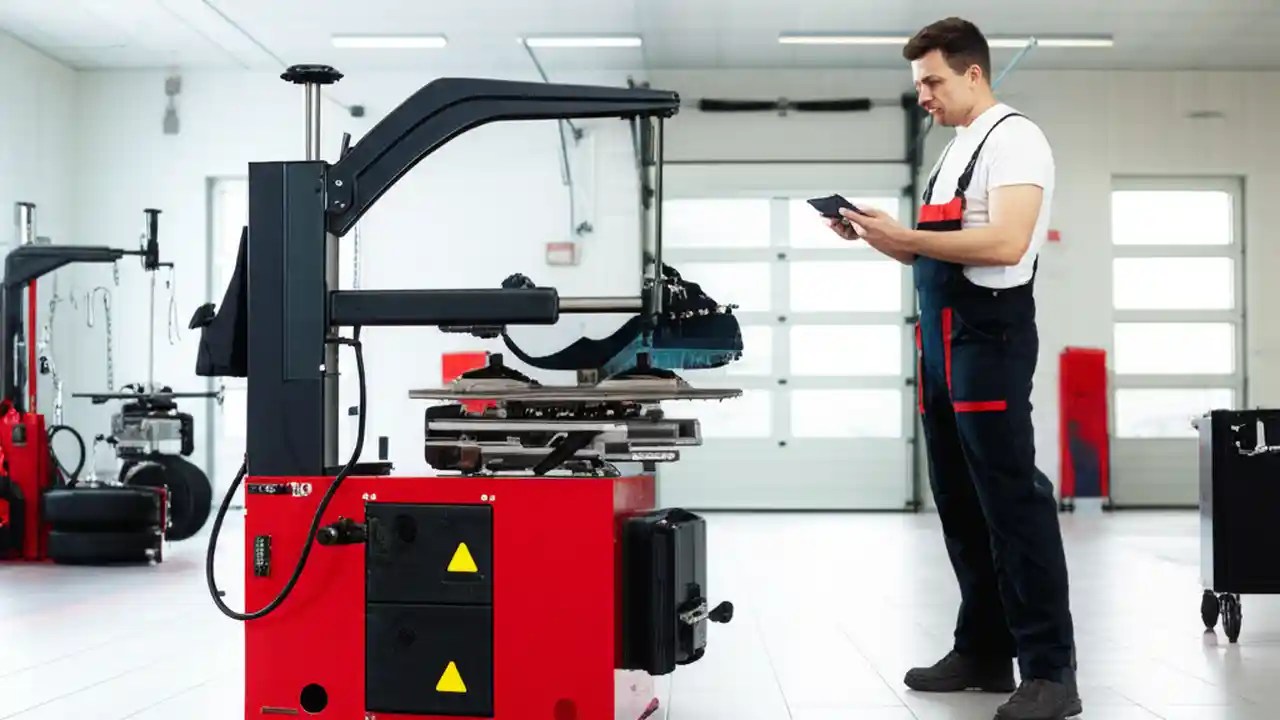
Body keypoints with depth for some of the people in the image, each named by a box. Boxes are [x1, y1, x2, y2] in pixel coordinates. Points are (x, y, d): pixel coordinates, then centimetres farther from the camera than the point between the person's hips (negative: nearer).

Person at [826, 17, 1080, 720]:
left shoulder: (1013, 138, -7)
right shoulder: (955, 149, 20)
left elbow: (1005, 244, -21)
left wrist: (904, 237, -20)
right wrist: (880, 235, 7)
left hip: (989, 336, -9)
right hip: (941, 338, 10)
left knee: (1012, 501, -9)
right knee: (959, 504, 11)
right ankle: (983, 651, 20)